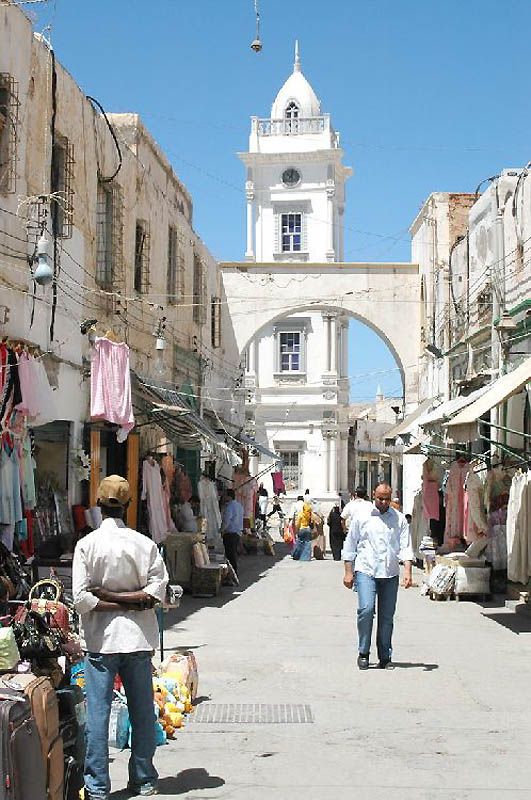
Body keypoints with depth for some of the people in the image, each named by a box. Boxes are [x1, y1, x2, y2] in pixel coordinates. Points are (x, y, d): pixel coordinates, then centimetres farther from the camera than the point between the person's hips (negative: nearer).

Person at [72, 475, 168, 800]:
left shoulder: (87, 545, -7)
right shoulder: (145, 544, -2)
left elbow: (82, 598, -13)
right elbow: (158, 590, -9)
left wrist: (109, 598, -4)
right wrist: (131, 600, -6)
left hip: (101, 639, -2)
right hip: (138, 638, 2)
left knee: (98, 713, 3)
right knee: (142, 711, 12)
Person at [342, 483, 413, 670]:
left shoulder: (399, 519, 9)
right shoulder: (361, 517, 5)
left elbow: (405, 547, 4)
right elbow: (350, 544, 9)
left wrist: (407, 571, -9)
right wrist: (348, 572, 5)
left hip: (390, 574, 2)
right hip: (365, 571, -2)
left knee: (387, 616, 4)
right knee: (366, 609, -18)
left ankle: (385, 657, 15)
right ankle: (363, 653, -2)